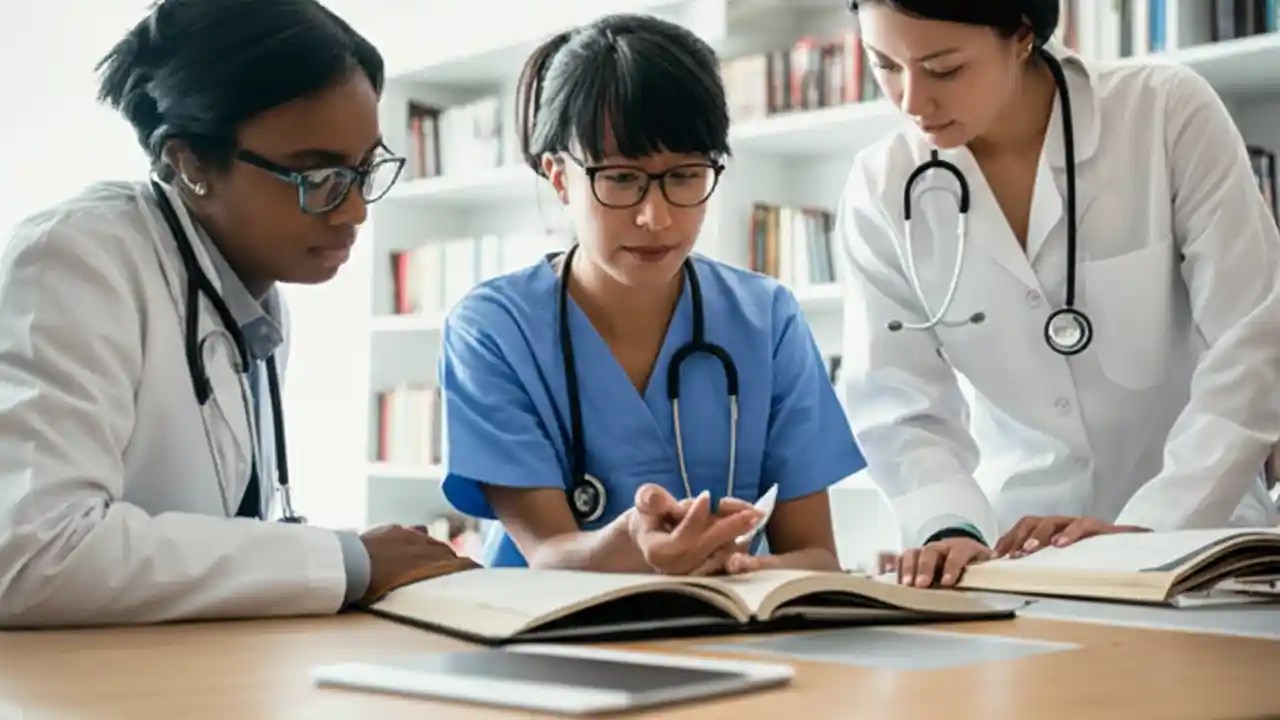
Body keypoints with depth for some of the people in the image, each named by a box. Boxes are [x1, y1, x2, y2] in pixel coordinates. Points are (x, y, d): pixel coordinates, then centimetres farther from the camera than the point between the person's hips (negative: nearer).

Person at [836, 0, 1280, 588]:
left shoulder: (1167, 115, -8)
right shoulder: (883, 192, -4)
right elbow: (898, 405, -4)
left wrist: (1150, 526, -19)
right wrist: (952, 531, -22)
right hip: (1022, 556, 2)